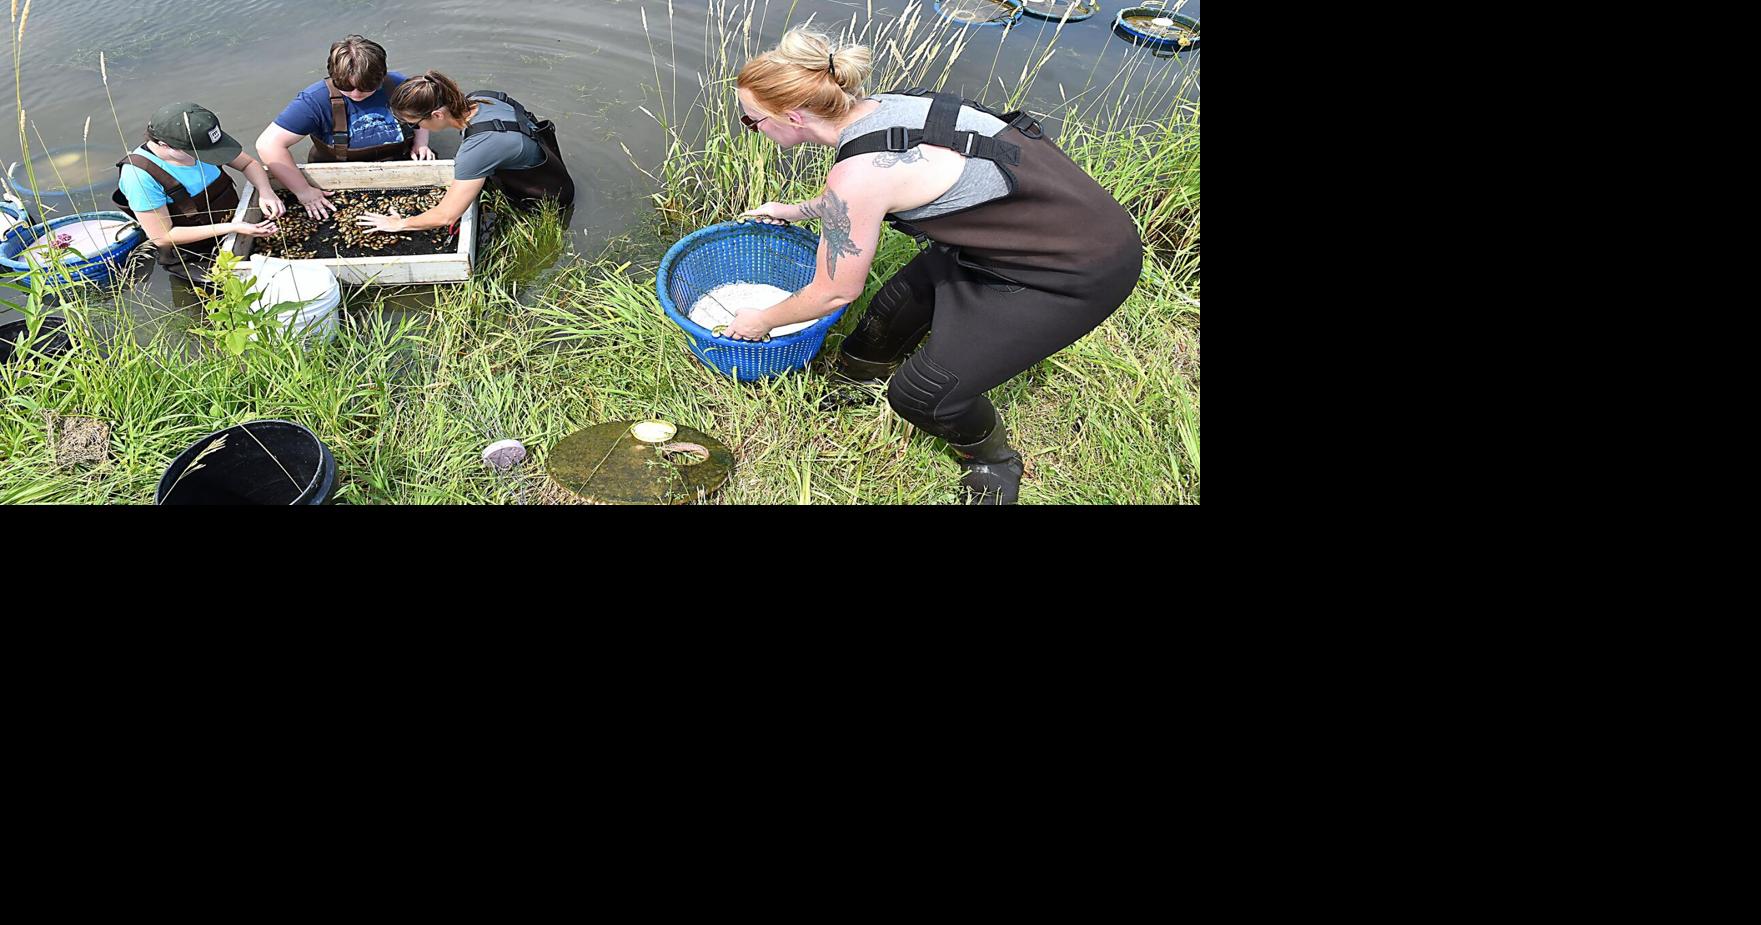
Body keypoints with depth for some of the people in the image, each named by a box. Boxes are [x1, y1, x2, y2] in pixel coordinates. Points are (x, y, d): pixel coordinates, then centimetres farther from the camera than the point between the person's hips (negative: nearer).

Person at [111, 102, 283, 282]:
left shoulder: (195, 141, -14)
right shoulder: (140, 176, -29)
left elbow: (249, 163, 1)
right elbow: (162, 237, -24)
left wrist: (266, 192, -22)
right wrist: (232, 228, -31)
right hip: (194, 260, -6)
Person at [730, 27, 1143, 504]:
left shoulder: (858, 173, -25)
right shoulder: (875, 108, 0)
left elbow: (835, 292, -10)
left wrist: (761, 321, 7)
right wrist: (797, 210, 32)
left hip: (1079, 269, -9)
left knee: (921, 393, -5)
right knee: (899, 302, 17)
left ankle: (994, 463, 24)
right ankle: (849, 379, 46)